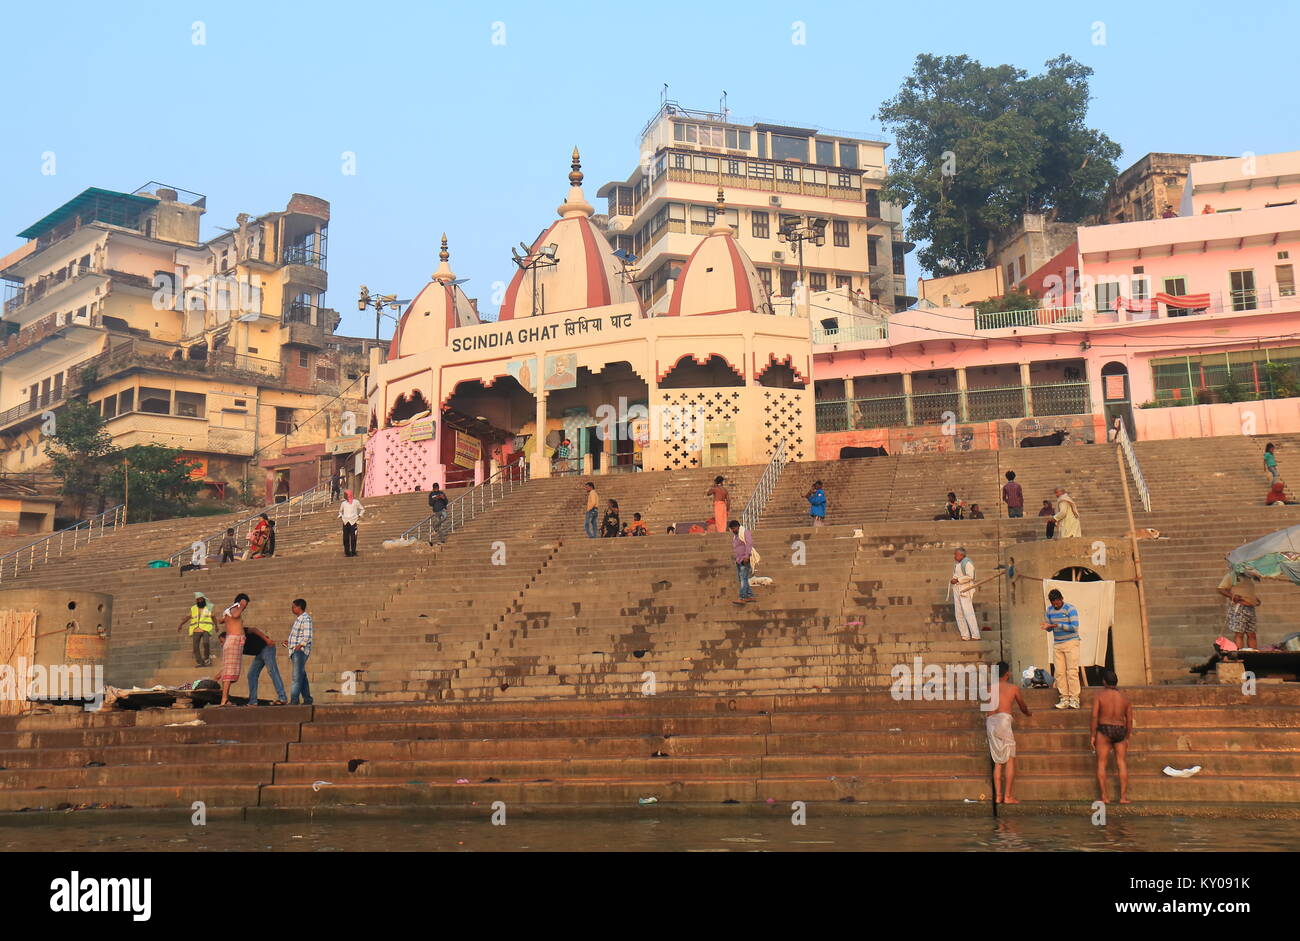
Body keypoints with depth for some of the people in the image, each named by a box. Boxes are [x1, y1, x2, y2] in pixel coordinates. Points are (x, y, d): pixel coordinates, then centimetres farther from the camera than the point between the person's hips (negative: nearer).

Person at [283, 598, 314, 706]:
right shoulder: (298, 619, 20)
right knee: (302, 676, 10)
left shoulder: (306, 618, -10)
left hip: (301, 650, -10)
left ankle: (294, 700, -19)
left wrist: (299, 646, -23)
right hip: (295, 651, 10)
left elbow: (307, 636, -17)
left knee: (297, 676, -14)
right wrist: (289, 643, 17)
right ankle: (307, 699, 12)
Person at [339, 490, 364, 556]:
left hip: (353, 522, -3)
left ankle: (353, 551, -1)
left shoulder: (356, 502, 8)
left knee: (353, 537, -7)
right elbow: (340, 511, 32)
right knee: (346, 538, -2)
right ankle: (347, 552, 4)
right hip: (345, 522, 3)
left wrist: (359, 516, 4)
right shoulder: (343, 503, 15)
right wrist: (340, 516, 13)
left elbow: (362, 509, 17)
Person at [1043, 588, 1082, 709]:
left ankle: (1074, 699, -4)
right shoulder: (1050, 610, 9)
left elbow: (1074, 627, -16)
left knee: (1072, 672, -7)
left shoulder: (1070, 609, -8)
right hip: (1057, 645, 5)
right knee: (1060, 673, 1)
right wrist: (1047, 627, -9)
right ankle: (1064, 699, 5)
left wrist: (1058, 625, -23)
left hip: (1071, 643, -5)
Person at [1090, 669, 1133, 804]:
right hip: (1120, 731, 3)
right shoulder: (1124, 698, 6)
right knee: (1122, 763, 7)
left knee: (1101, 764, 2)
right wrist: (1127, 737, 17)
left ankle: (1104, 796, -2)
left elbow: (1094, 716, -10)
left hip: (1104, 730, -3)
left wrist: (1093, 736, -5)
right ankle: (1123, 796, 4)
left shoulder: (1100, 695, -4)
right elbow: (1129, 720, 7)